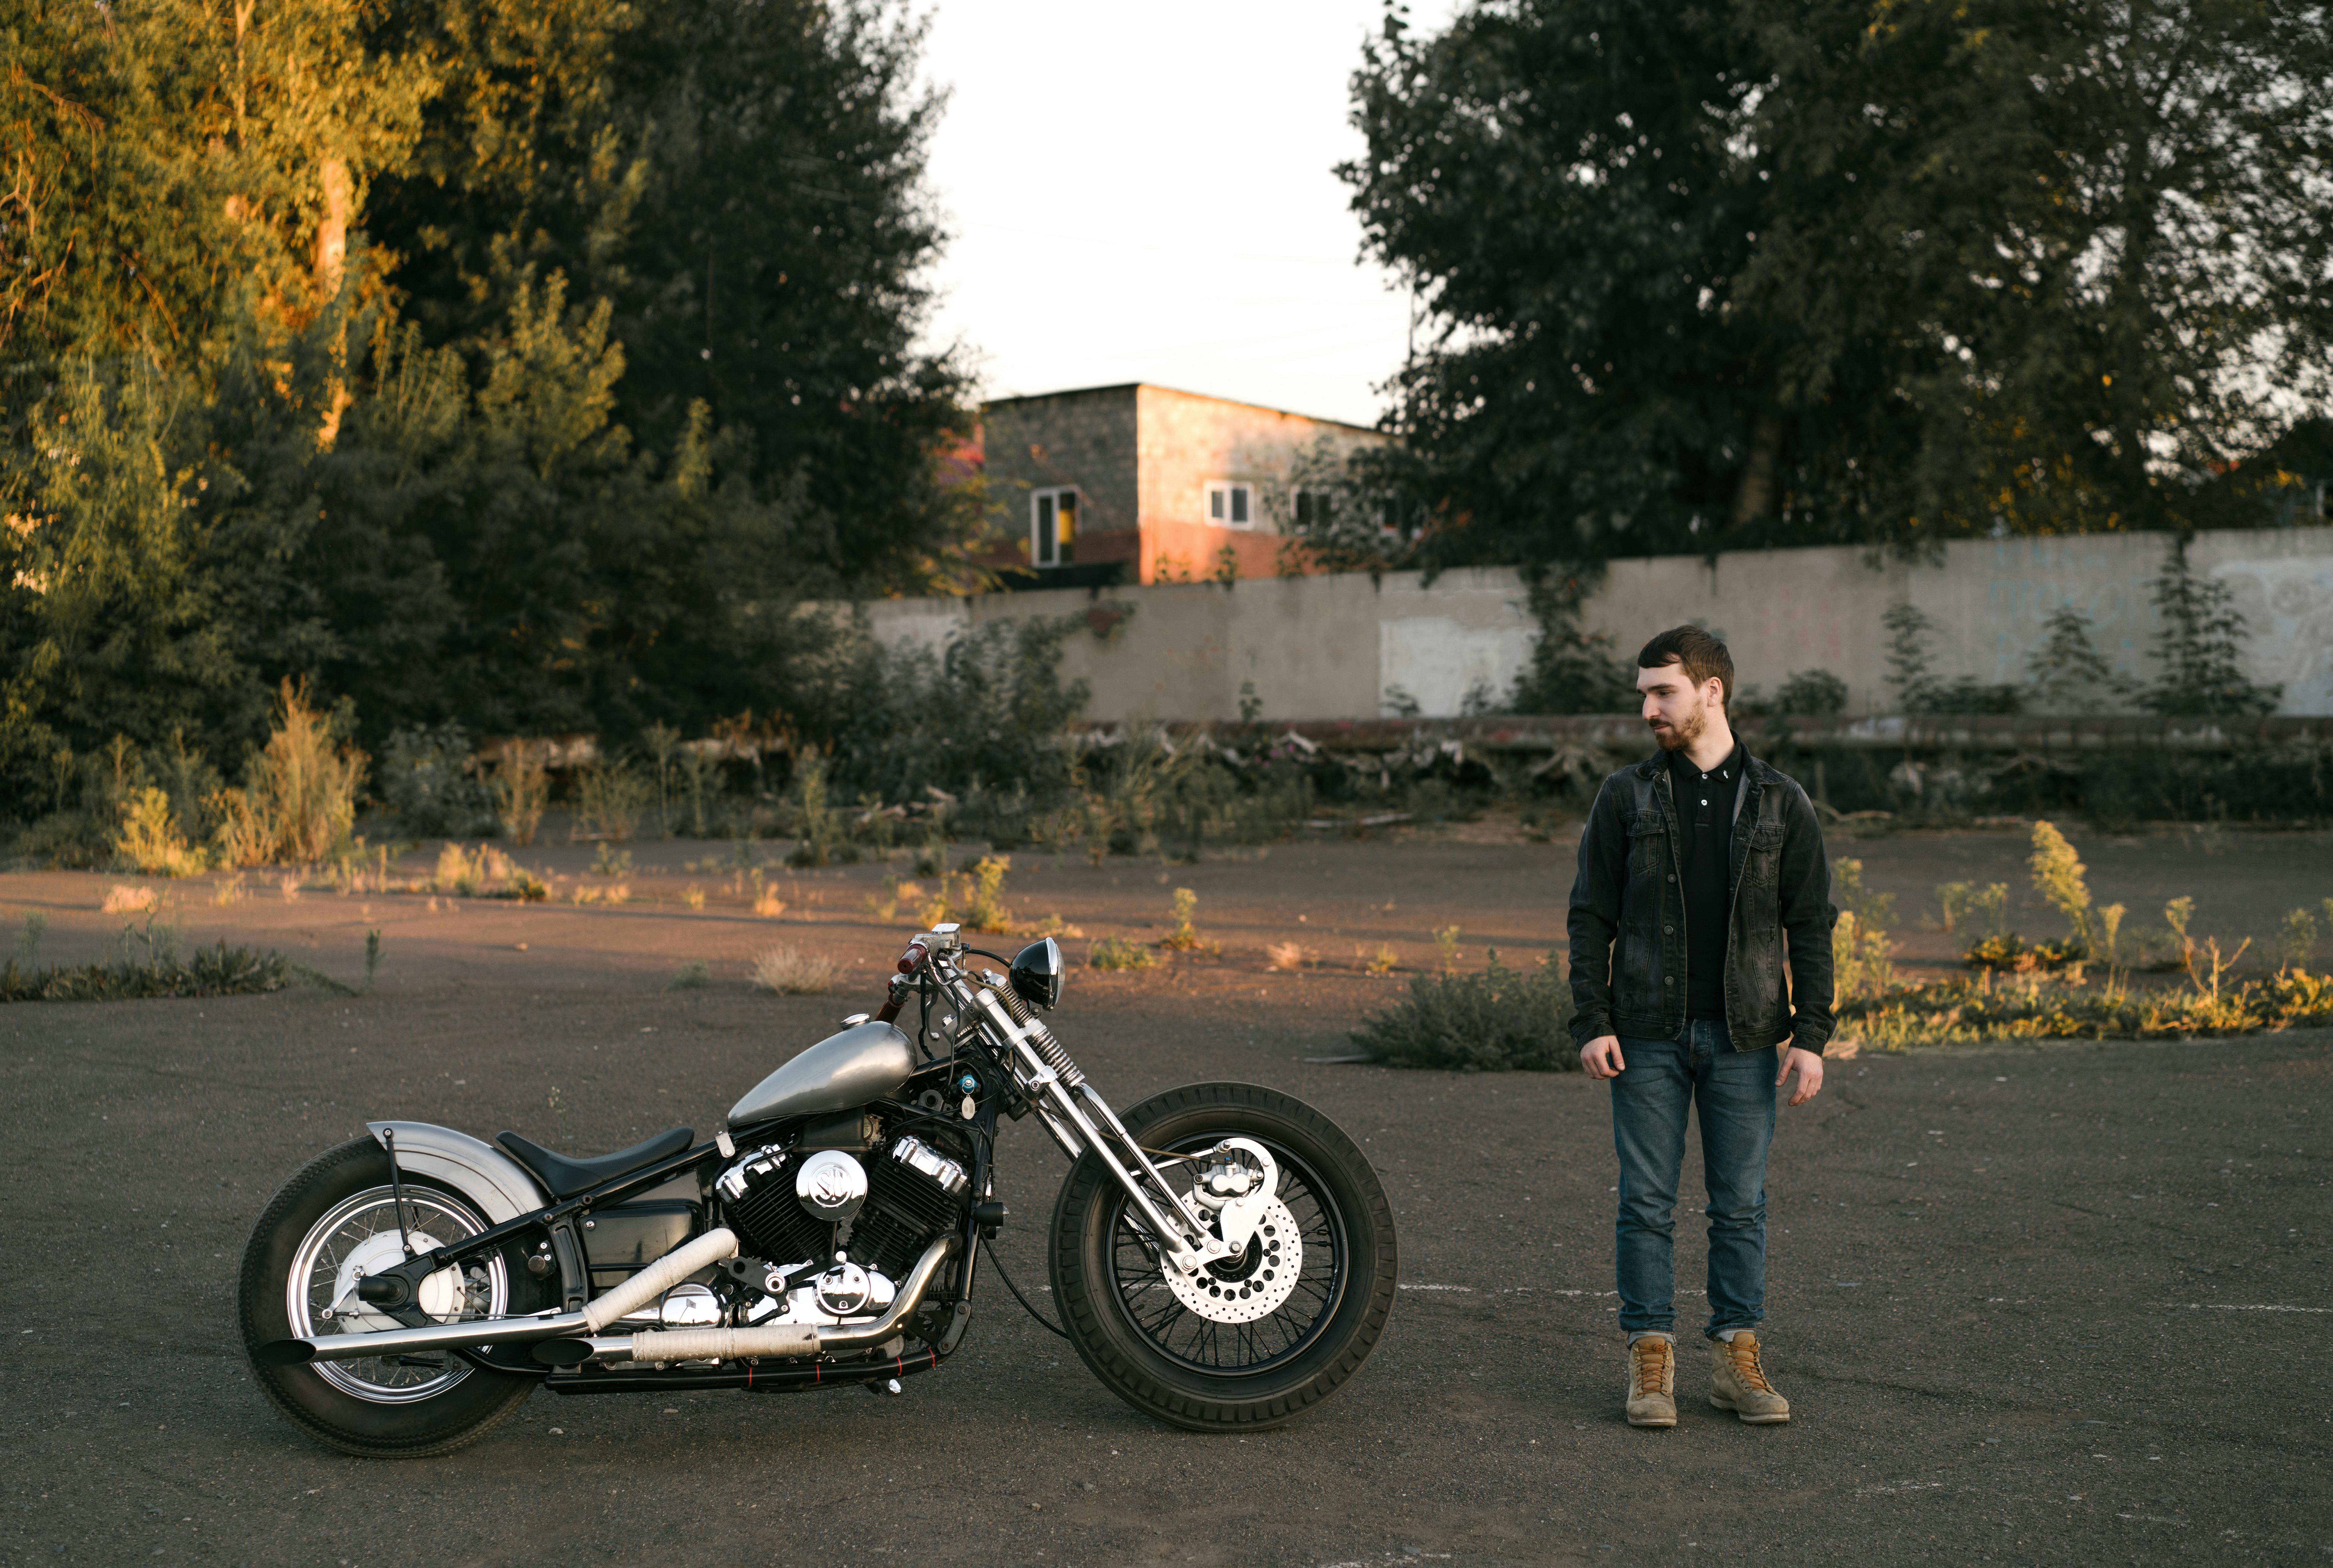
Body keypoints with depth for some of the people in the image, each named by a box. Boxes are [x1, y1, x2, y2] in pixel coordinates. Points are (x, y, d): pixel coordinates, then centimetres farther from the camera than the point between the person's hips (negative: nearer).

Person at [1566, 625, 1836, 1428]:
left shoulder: (1780, 803, 5)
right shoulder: (1627, 797, 5)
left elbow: (1810, 926, 5)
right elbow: (1591, 917, 4)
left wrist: (1810, 1034, -2)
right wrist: (1592, 1022, -5)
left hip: (1743, 1037, 0)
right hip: (1649, 1034, 0)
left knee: (1742, 1204, 6)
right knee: (1646, 1203, 2)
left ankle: (1737, 1358, 16)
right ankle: (1651, 1359, 11)